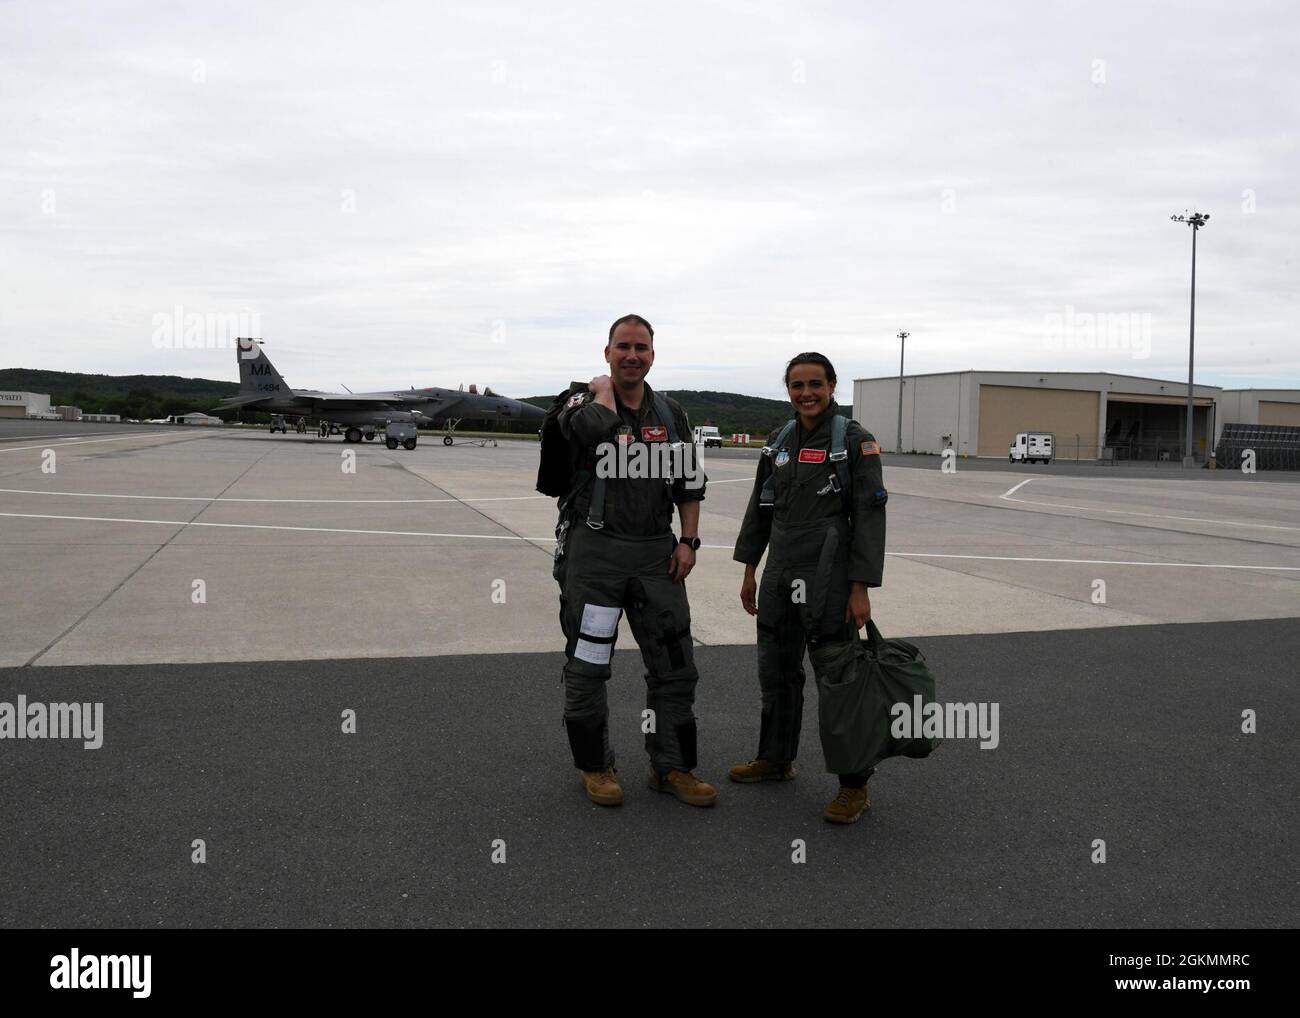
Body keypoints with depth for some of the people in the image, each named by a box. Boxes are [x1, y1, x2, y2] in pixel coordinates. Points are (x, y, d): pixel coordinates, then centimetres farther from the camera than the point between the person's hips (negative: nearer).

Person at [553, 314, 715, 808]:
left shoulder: (671, 414, 9)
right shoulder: (584, 404, -3)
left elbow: (690, 483, 13)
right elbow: (594, 429, -29)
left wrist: (688, 541, 2)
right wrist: (604, 391, -9)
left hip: (655, 553, 3)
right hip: (594, 550, -3)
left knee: (674, 664, 5)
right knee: (587, 666, 6)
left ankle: (671, 767, 19)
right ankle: (596, 765, 23)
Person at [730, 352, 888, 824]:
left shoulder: (854, 440, -8)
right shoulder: (780, 441, 10)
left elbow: (870, 517, -11)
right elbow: (760, 508, 16)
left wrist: (861, 588, -15)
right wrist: (749, 570, 14)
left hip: (828, 578, -6)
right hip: (780, 574, 6)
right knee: (776, 670, 16)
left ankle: (854, 785, 11)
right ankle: (776, 758, 34)